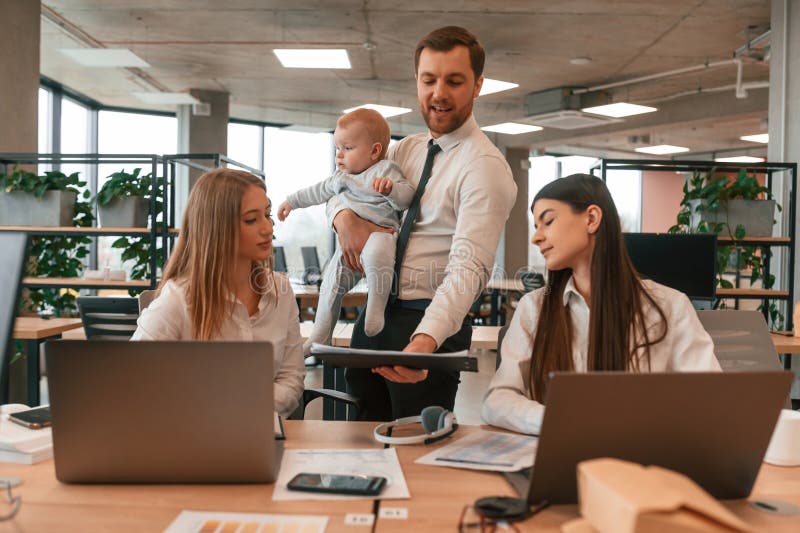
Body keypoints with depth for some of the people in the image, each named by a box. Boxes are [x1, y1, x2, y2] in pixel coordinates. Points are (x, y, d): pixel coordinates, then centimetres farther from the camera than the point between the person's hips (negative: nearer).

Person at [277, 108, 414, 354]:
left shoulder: (385, 170, -3)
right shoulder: (341, 176, 20)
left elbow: (406, 198, -14)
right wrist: (292, 202, 41)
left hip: (379, 232, -8)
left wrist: (390, 188, -33)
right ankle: (321, 336, 18)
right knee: (331, 283, 6)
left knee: (375, 256, -42)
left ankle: (376, 308, -28)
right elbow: (320, 191, 36)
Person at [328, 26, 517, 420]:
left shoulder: (484, 166, -15)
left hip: (433, 324, -7)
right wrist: (345, 218, -8)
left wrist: (425, 341, -43)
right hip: (376, 310, 7)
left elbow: (468, 268, -26)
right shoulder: (407, 150, 9)